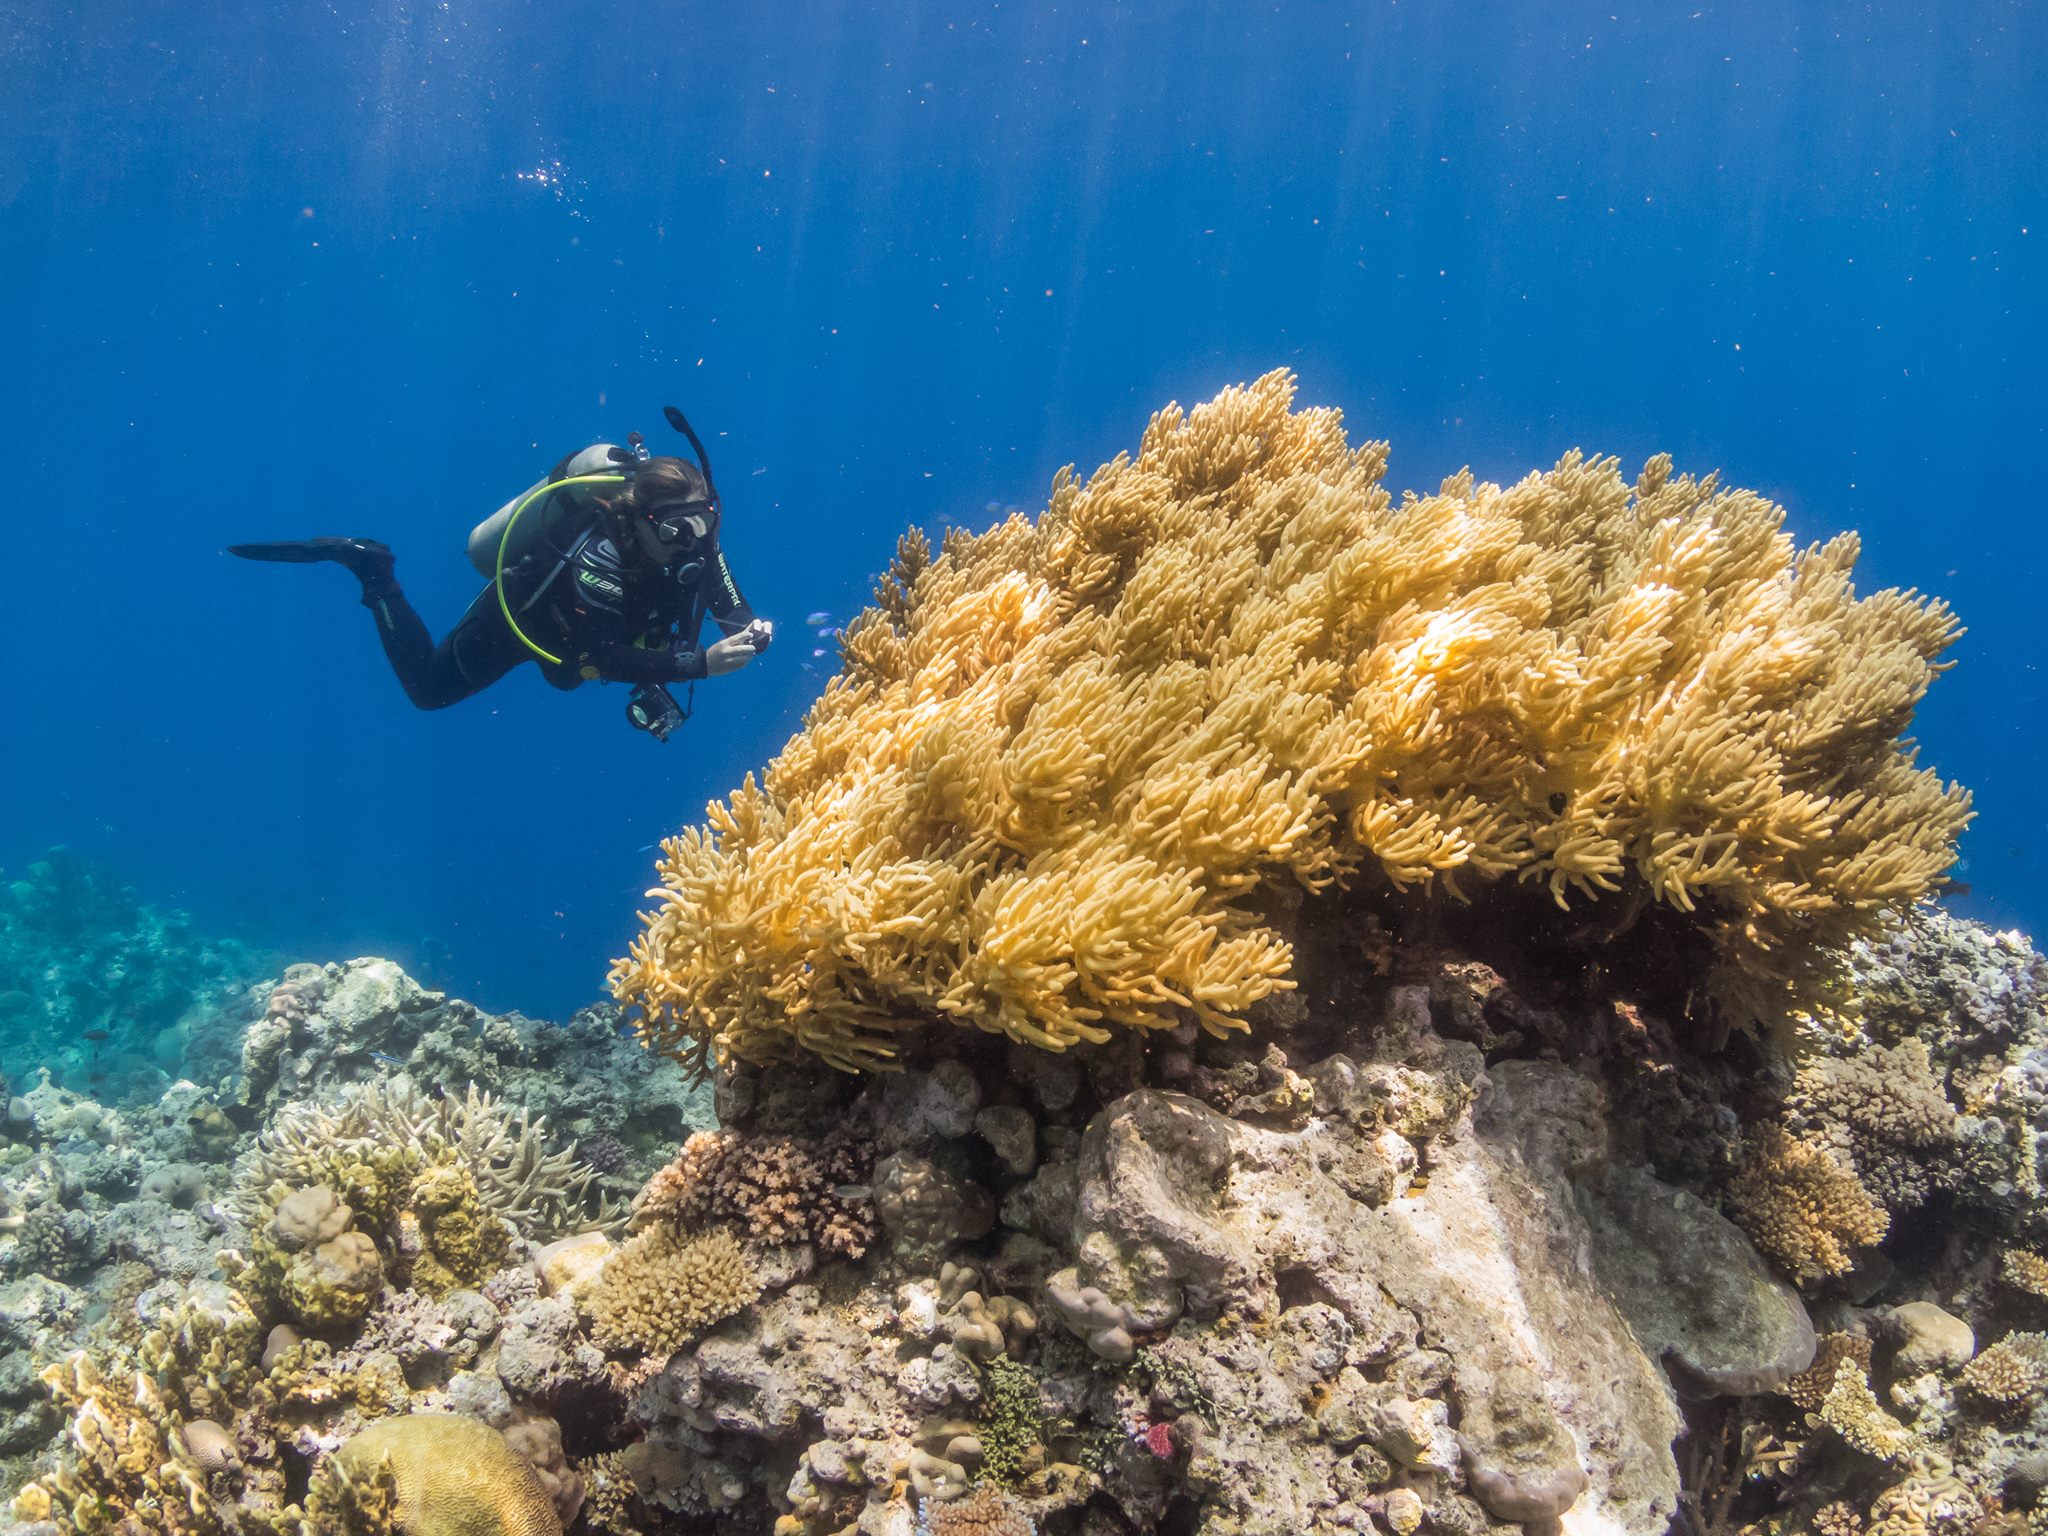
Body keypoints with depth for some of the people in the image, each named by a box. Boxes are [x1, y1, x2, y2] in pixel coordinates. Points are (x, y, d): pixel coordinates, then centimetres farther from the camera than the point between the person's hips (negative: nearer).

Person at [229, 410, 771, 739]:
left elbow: (732, 607, -15)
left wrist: (752, 631, -39)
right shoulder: (600, 555, -45)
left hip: (567, 616, 6)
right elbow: (609, 661, -49)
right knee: (428, 690, 15)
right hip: (517, 615, -6)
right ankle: (374, 573, 22)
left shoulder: (694, 542, -26)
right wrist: (701, 664, -57)